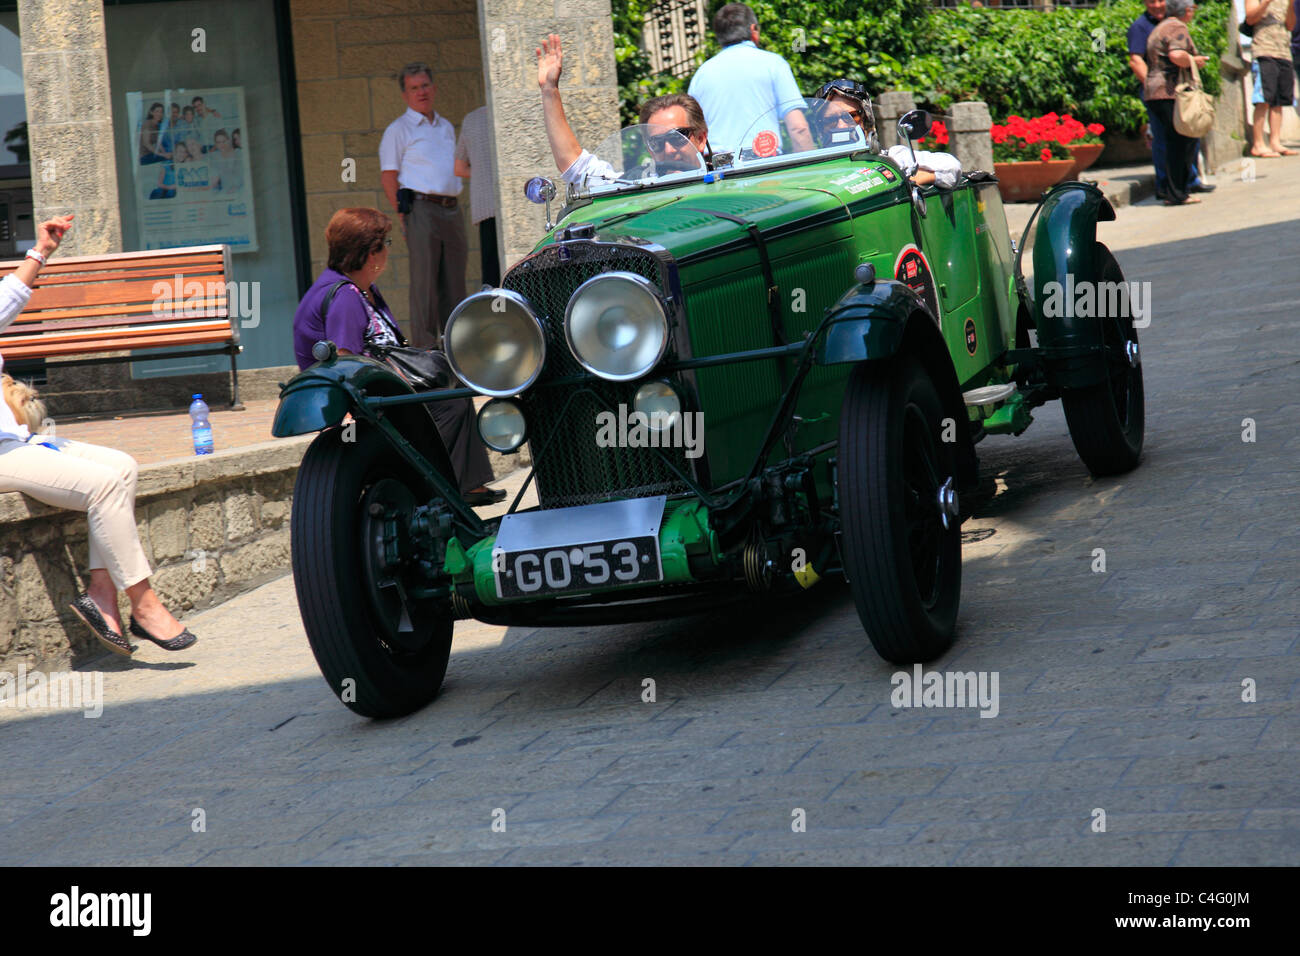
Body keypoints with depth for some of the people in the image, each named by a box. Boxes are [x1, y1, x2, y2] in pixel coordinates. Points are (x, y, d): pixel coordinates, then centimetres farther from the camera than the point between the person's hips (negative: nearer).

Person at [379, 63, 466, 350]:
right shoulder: (398, 129, 1)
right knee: (424, 280, -8)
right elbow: (388, 175, -3)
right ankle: (425, 346, -7)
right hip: (421, 208, -6)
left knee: (454, 280, 6)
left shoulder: (446, 127, 20)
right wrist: (402, 214, -10)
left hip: (451, 209, 6)